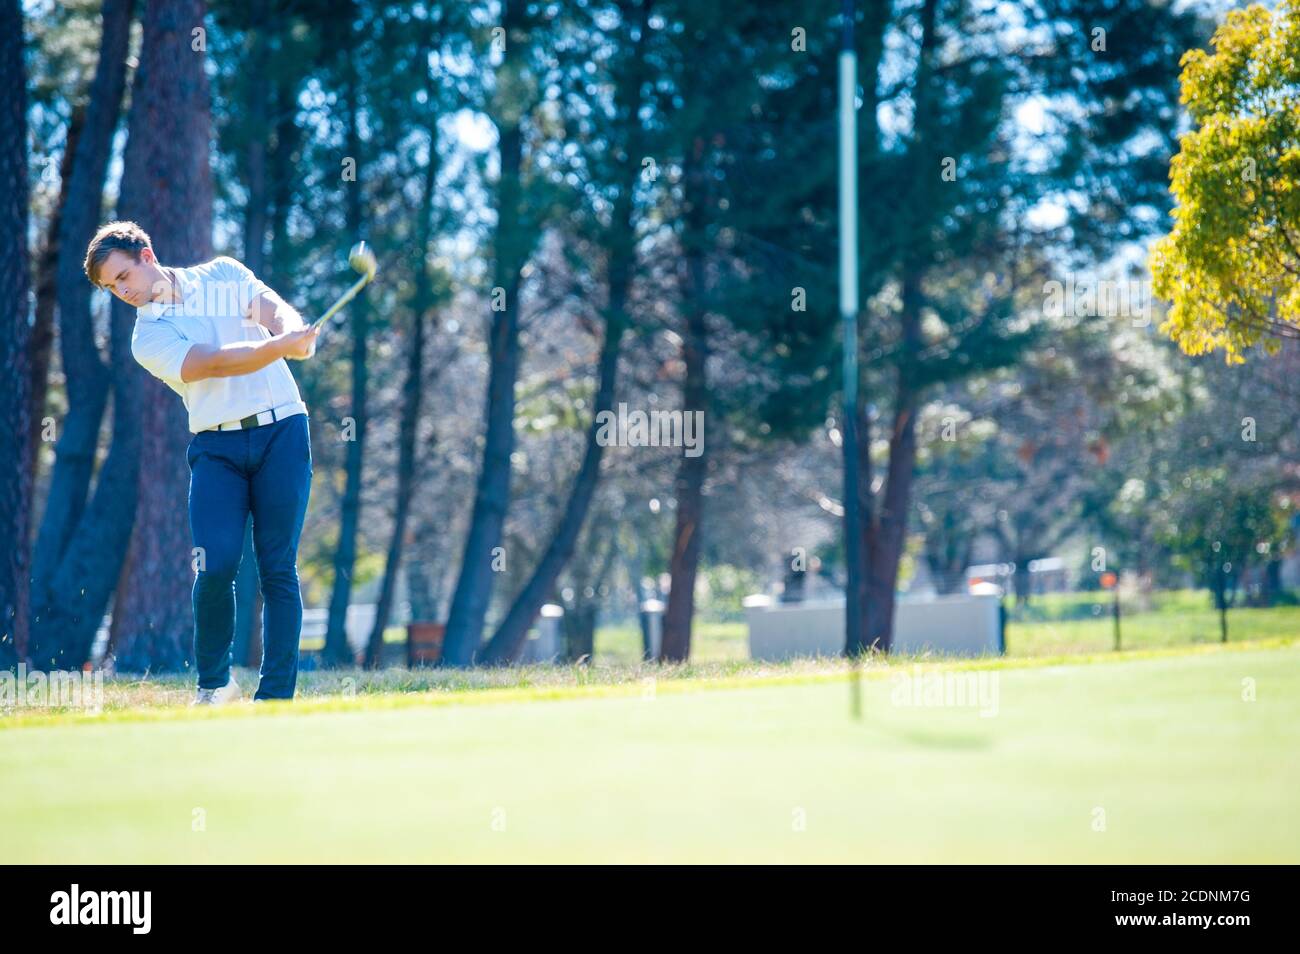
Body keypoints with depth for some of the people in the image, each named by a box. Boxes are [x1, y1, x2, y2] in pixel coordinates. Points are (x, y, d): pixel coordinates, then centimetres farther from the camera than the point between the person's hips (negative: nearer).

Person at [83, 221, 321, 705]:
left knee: (278, 569, -4)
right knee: (216, 566, -15)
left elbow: (274, 309, -1)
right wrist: (284, 344, -28)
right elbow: (216, 362, -14)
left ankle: (277, 693, -1)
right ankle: (214, 683, 4)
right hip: (217, 447, -1)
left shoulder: (223, 274, 13)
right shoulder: (147, 338, 2)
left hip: (281, 432, 1)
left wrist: (294, 330, -26)